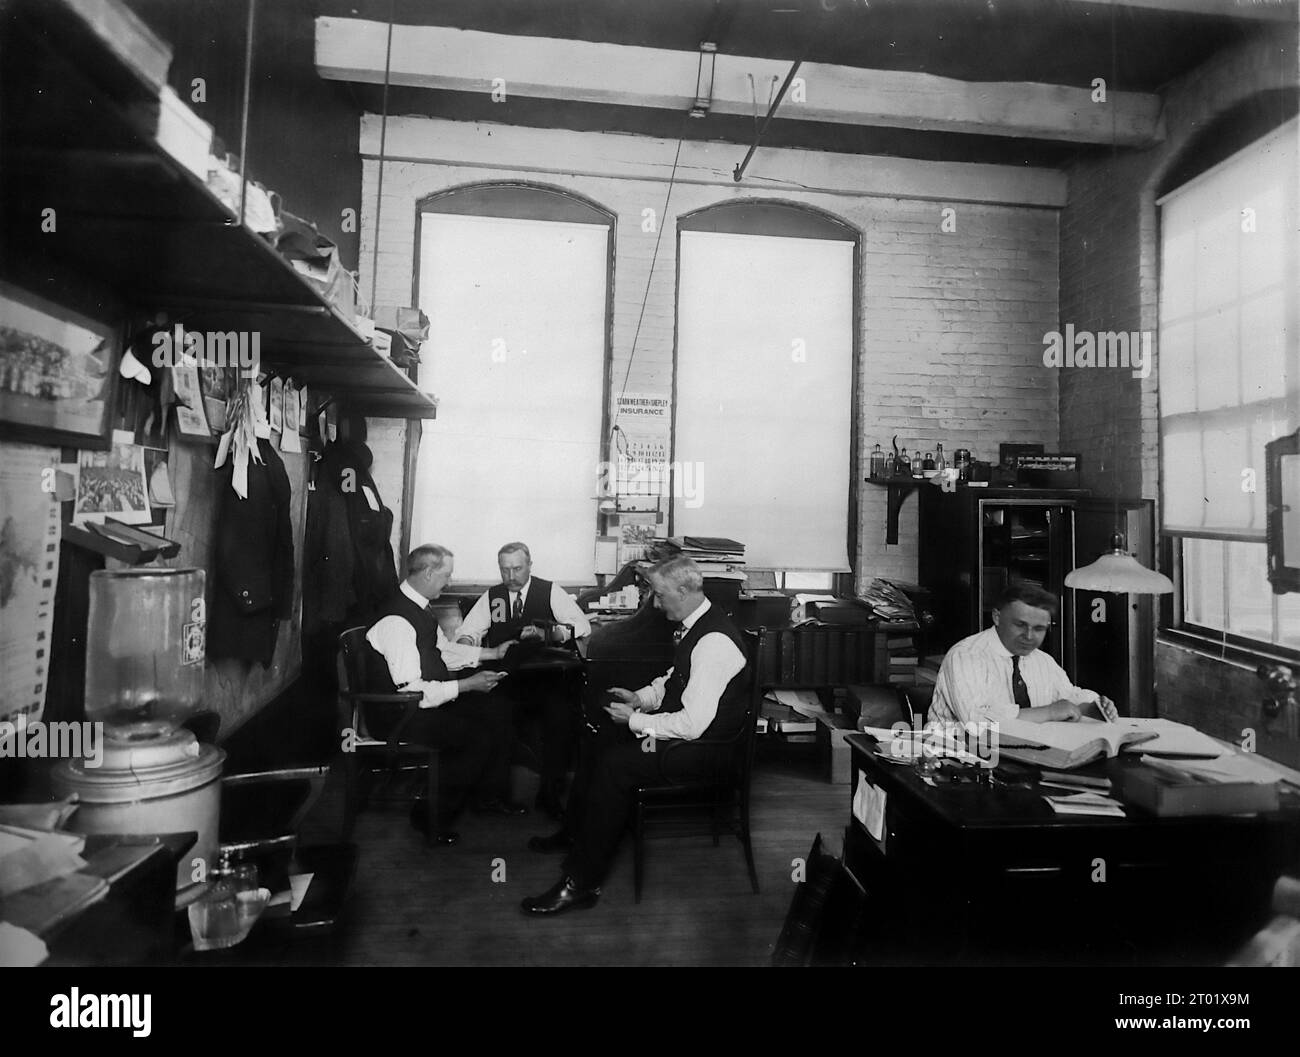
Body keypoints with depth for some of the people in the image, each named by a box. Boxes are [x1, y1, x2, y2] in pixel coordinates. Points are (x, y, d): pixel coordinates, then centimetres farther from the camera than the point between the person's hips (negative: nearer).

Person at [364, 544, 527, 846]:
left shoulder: (420, 607, 4)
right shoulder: (396, 620, -27)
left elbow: (443, 650, 19)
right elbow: (411, 690, -28)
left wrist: (492, 653, 15)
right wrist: (466, 685, -23)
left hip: (430, 696, 10)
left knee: (497, 716, 6)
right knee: (478, 737, -20)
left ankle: (490, 796, 22)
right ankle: (433, 815, -1)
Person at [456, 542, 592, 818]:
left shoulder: (551, 591, 5)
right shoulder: (491, 596, 15)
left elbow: (583, 625, -4)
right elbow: (468, 631, 9)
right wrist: (467, 641, -16)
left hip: (547, 677, -2)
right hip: (506, 679, 2)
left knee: (562, 713, -30)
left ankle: (550, 793, -13)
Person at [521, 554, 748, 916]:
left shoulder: (714, 642, -29)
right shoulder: (694, 624, 3)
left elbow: (693, 723, -30)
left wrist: (636, 721, -18)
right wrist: (642, 697, 3)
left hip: (701, 747, -10)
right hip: (683, 724, 10)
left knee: (614, 764, -22)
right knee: (601, 736, 13)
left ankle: (582, 883, -10)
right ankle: (574, 832, 31)